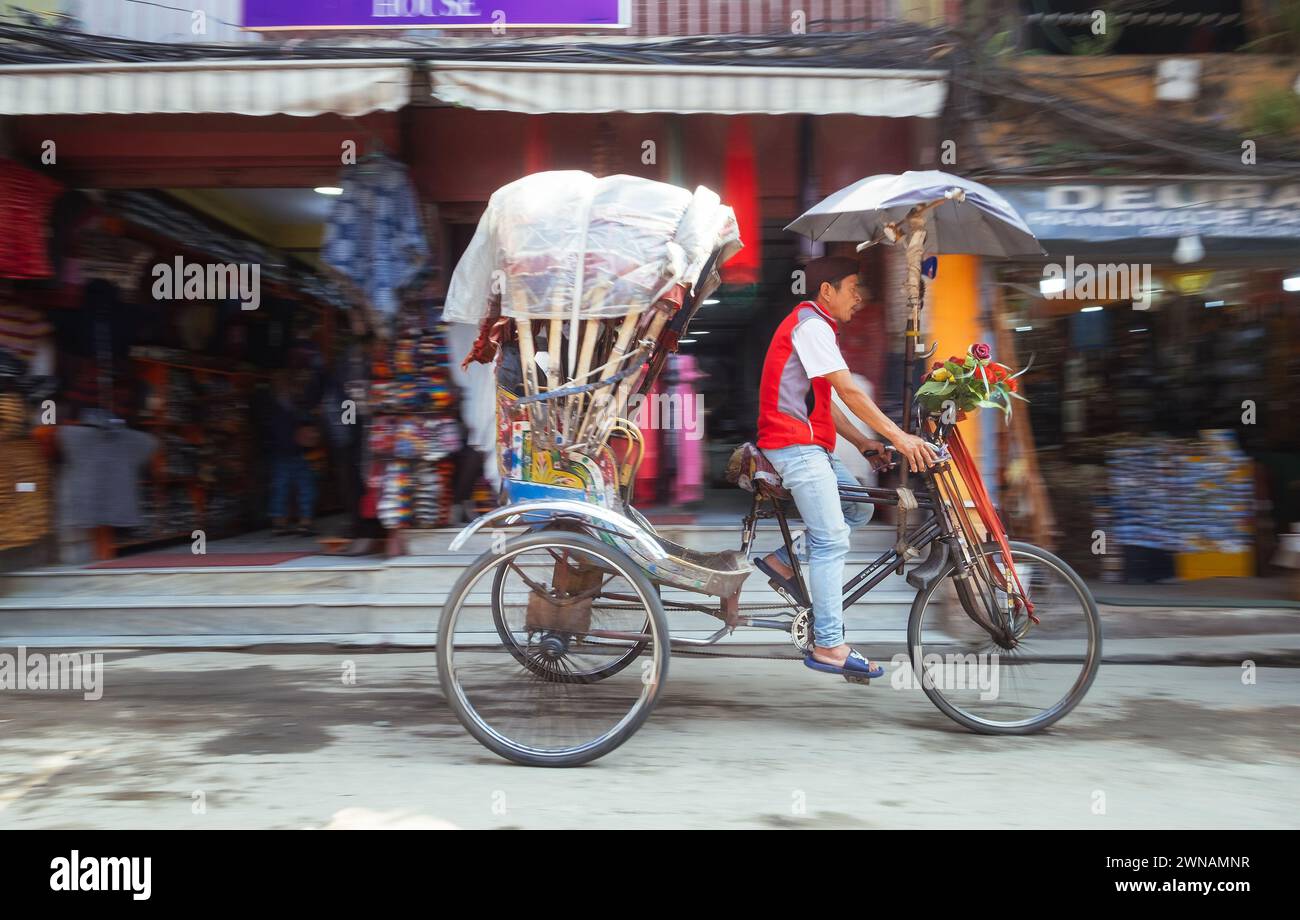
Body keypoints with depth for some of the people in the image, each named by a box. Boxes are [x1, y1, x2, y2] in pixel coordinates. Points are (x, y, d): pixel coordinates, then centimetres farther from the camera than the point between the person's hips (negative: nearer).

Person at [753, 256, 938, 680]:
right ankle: (828, 646, -8)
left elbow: (823, 403, 20)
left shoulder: (814, 326, 22)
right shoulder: (811, 324, -11)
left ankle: (784, 560, 12)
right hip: (796, 444, -10)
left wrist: (862, 441, 12)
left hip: (809, 446, 10)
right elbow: (849, 392, -19)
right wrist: (898, 436, -21)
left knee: (859, 506, 12)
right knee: (832, 540, -11)